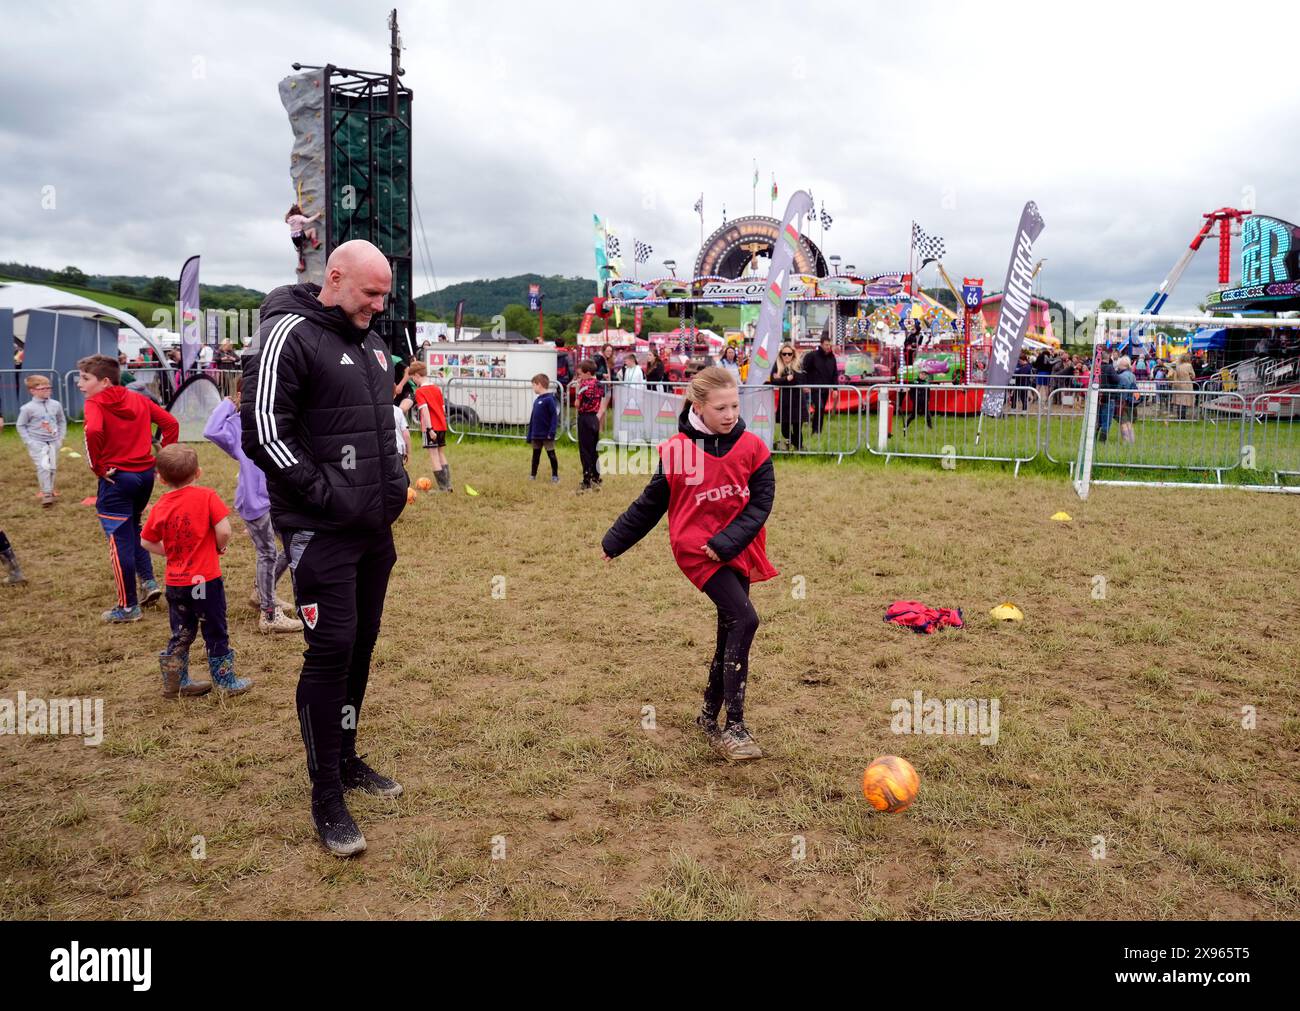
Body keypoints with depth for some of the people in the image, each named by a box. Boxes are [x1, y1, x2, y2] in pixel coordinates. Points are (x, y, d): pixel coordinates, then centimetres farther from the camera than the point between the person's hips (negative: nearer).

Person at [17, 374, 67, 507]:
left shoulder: (56, 405, 2)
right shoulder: (27, 408, -9)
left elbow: (62, 421, 14)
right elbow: (20, 426, -2)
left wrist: (61, 437, 6)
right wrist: (28, 441, -9)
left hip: (53, 442, 4)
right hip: (37, 443, -4)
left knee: (52, 467, 11)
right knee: (43, 467, -15)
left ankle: (49, 491, 26)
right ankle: (46, 494, -11)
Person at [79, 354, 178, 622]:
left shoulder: (95, 404, -9)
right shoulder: (138, 399, 9)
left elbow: (93, 431, -29)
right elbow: (170, 423, 8)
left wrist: (98, 466, -16)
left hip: (116, 479, -6)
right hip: (146, 474, 6)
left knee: (120, 540, 3)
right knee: (132, 529, 27)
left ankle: (128, 607, 11)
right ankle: (148, 582, 20)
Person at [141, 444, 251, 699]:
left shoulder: (160, 507, 2)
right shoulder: (206, 497, -12)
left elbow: (146, 541, 10)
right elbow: (224, 530, -19)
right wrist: (221, 547, 0)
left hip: (175, 582, 5)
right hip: (205, 579, -4)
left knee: (181, 634, 19)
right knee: (215, 632, 9)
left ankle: (175, 682, 26)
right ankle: (225, 681, 18)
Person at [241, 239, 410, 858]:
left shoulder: (369, 342, 15)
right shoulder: (290, 335, -11)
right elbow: (263, 433, -17)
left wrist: (394, 479, 11)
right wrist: (329, 497, -18)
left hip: (374, 527, 8)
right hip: (321, 532, -8)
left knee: (362, 645, 14)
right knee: (331, 651, -7)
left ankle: (346, 761, 30)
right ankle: (327, 799, 5)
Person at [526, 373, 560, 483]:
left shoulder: (549, 399, -13)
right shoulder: (536, 400, 11)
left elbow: (555, 416, -17)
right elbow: (532, 418, 15)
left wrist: (552, 432, -23)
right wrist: (529, 435, 15)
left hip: (547, 435, -7)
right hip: (536, 435, 7)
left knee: (551, 455, 3)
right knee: (535, 455, 13)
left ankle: (555, 476, 13)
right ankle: (533, 475, 22)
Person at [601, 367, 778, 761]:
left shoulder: (753, 448, -1)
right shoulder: (677, 451, -5)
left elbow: (760, 504, -6)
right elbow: (650, 504, 7)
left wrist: (726, 542, -18)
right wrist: (615, 541, 13)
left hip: (735, 550, 4)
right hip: (696, 547, -4)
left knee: (731, 633, 11)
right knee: (744, 620, -19)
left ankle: (710, 715, 31)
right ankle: (734, 727, -13)